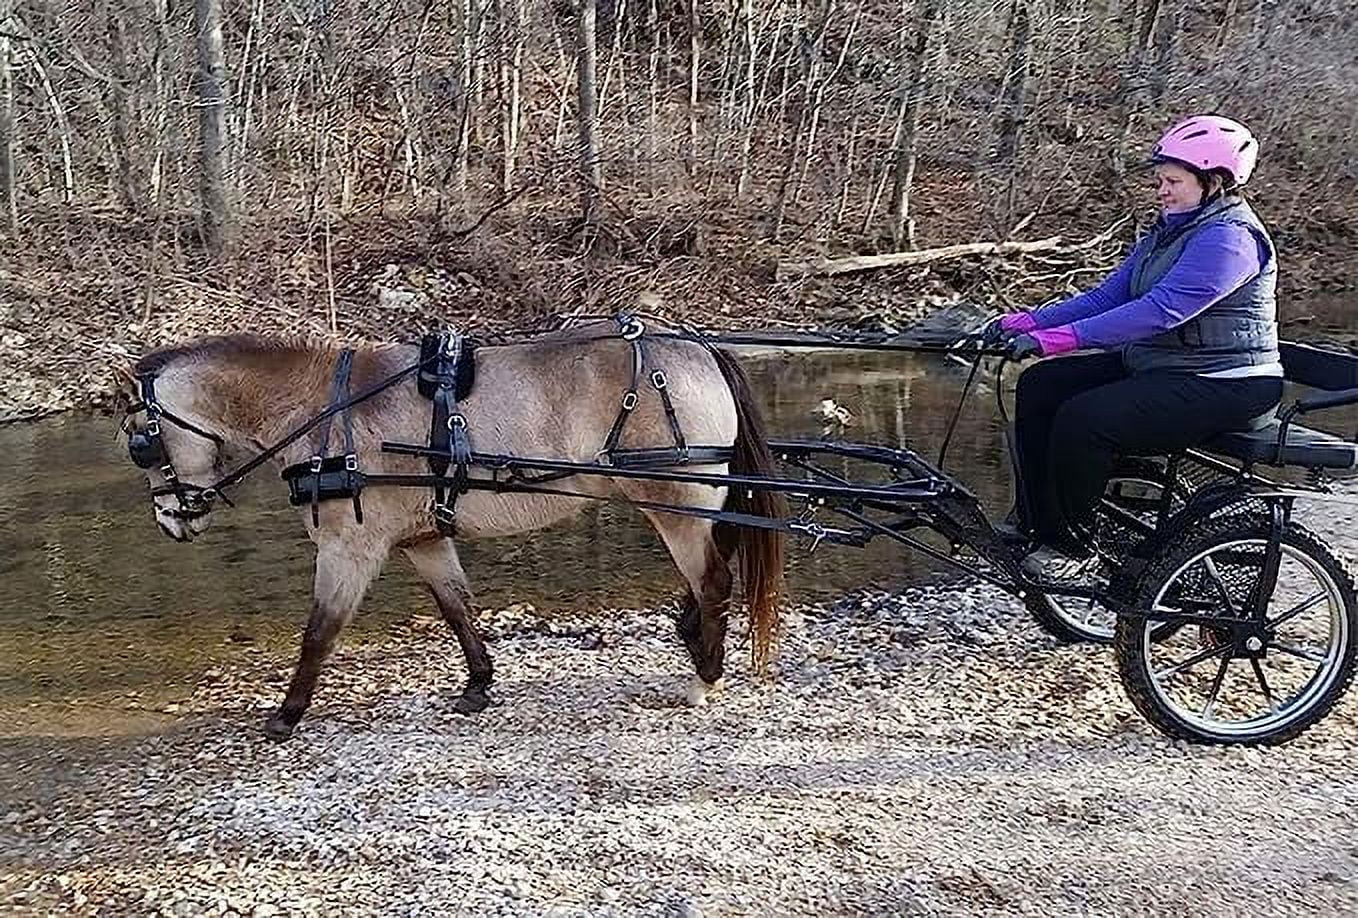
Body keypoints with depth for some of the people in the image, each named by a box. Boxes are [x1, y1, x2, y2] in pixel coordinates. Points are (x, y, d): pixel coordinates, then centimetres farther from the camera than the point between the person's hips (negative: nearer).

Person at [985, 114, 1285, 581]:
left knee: (1085, 418, -28)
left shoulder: (1231, 236, -18)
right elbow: (1107, 296, 8)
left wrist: (1060, 337, -35)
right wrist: (1027, 322, -5)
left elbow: (1160, 310, -30)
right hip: (1152, 366, 10)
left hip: (1224, 385, -10)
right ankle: (1036, 524, 3)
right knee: (1040, 385, -3)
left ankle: (1073, 547, -9)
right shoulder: (1168, 231, 13)